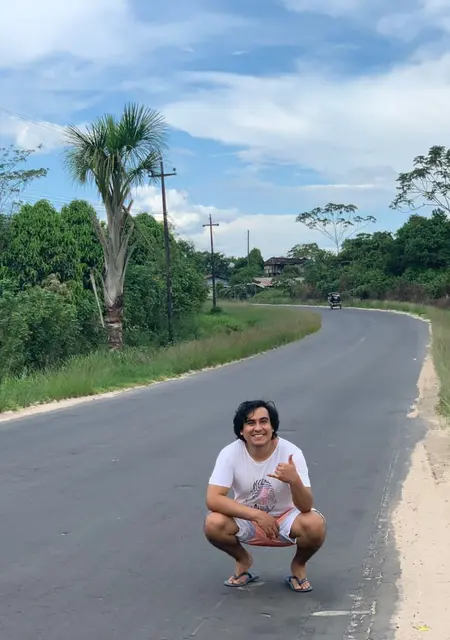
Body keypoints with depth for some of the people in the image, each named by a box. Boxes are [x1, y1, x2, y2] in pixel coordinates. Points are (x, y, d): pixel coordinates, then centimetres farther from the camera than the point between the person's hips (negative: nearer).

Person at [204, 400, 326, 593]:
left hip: (285, 519, -1)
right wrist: (257, 515, -33)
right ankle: (243, 561, 5)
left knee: (315, 525, -32)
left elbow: (306, 507, -27)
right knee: (213, 524, -29)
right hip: (247, 520, 1)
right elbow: (213, 499, -27)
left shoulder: (291, 453, -23)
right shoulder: (230, 454, -20)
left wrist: (294, 480, -49)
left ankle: (298, 565, 3)